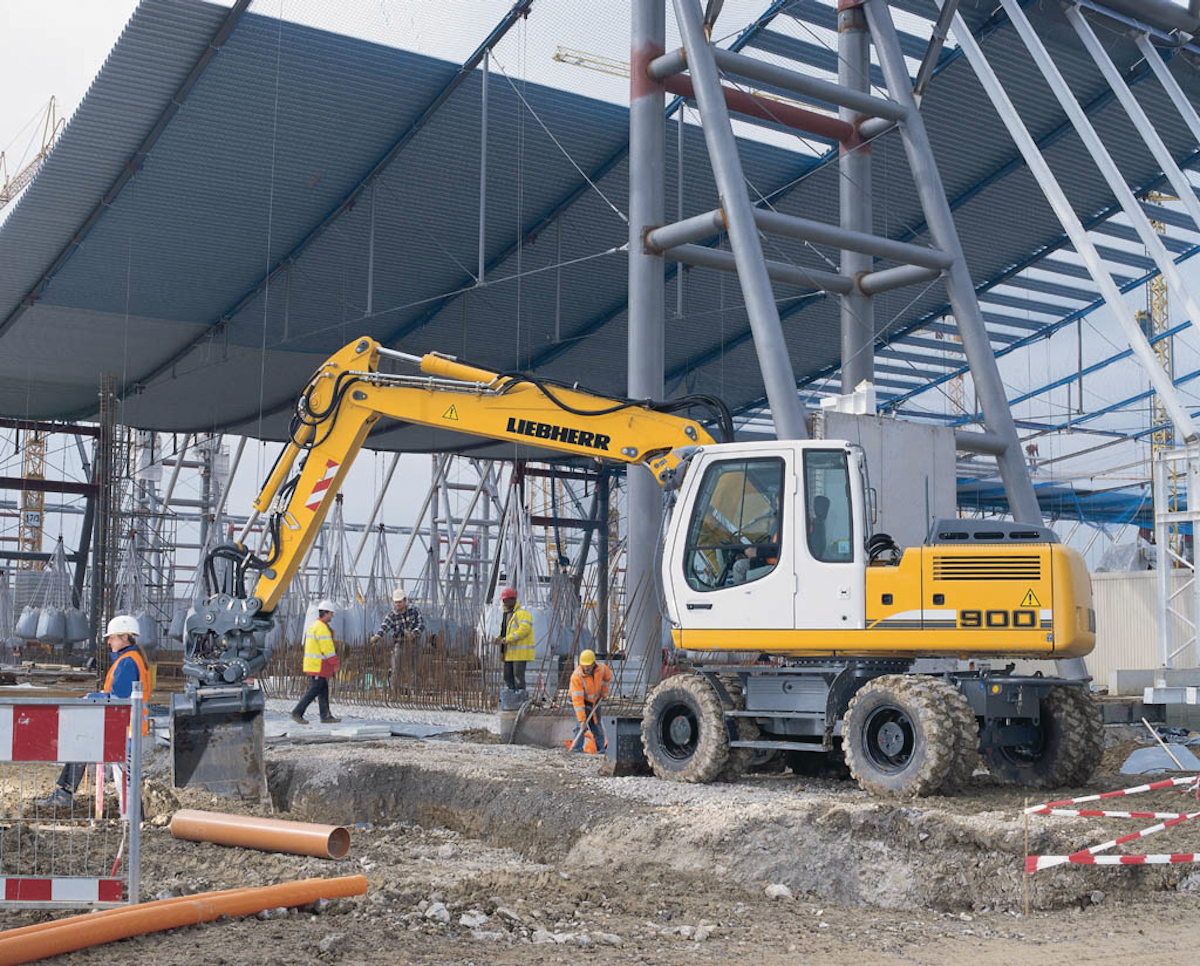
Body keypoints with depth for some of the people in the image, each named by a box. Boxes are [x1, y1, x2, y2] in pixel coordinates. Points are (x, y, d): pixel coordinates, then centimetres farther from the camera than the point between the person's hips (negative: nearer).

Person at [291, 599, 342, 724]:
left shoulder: (315, 625, 17)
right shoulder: (322, 628, -16)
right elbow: (327, 648, -19)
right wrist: (335, 664, -13)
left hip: (314, 664, 10)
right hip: (319, 665, -10)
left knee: (323, 690, 8)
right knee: (315, 689, -7)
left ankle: (326, 716, 7)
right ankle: (297, 712, -6)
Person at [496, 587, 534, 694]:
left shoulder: (522, 613, -10)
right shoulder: (505, 614, 19)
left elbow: (524, 629, -22)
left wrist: (507, 639, -24)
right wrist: (499, 638, 2)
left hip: (520, 652, -9)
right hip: (509, 652, 9)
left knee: (518, 677, -11)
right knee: (508, 677, 8)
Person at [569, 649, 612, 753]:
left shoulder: (601, 667, -19)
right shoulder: (576, 677, -33)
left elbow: (608, 677, 9)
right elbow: (577, 700, -35)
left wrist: (604, 691, 1)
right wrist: (582, 719, -38)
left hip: (595, 701, 5)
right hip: (580, 702, -5)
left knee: (597, 727, 11)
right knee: (582, 727, -21)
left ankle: (601, 750, 25)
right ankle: (576, 749, -18)